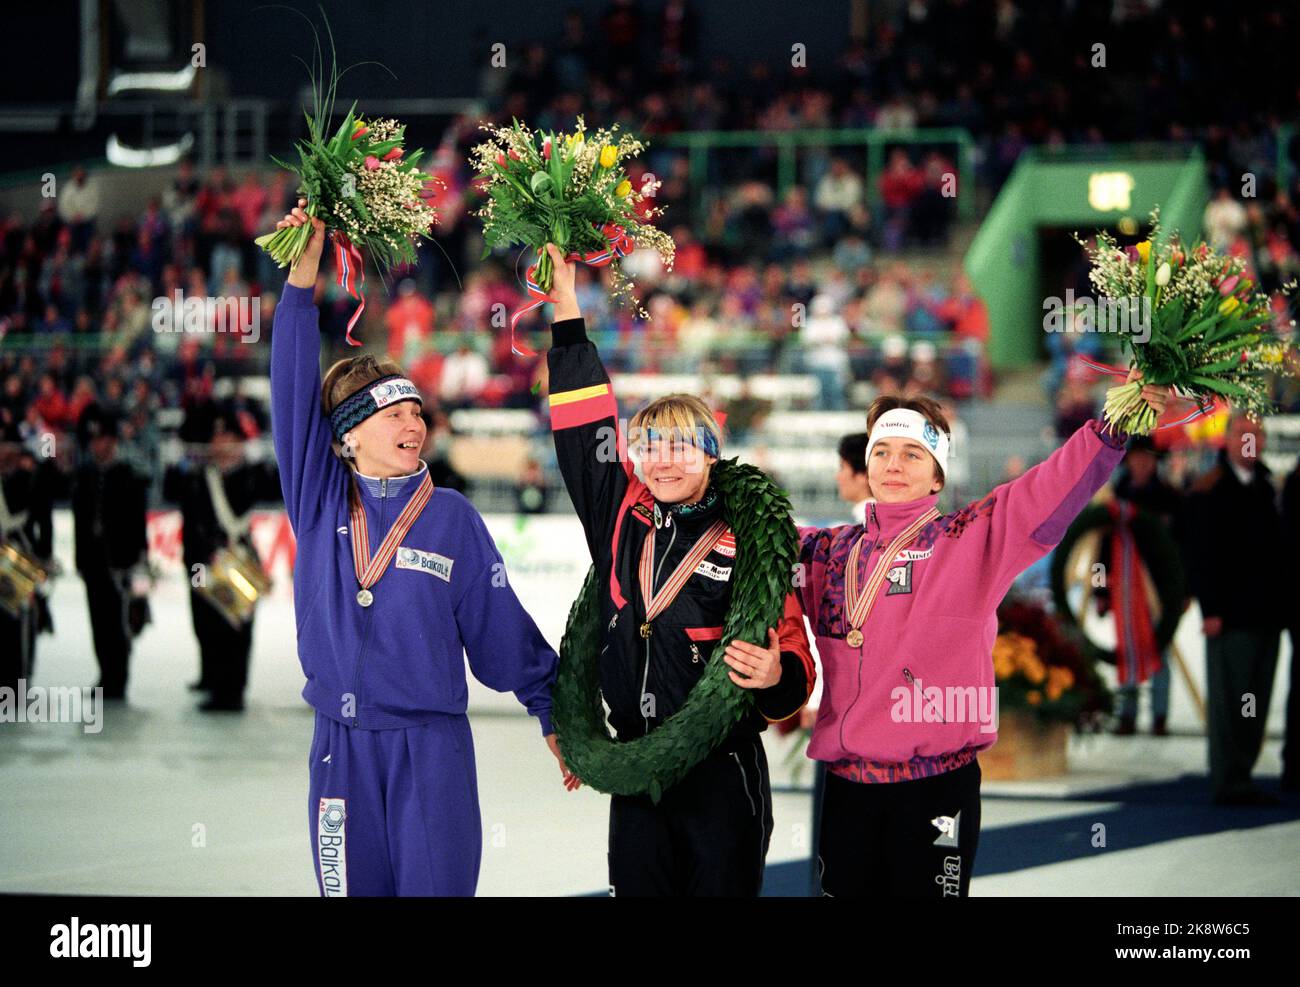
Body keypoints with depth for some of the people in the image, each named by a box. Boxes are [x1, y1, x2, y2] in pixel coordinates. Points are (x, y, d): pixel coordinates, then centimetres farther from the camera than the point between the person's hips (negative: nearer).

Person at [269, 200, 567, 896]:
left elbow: (502, 628, 8)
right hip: (342, 745, 2)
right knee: (353, 889, 5)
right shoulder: (318, 503, 5)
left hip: (433, 745, -1)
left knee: (435, 888, -6)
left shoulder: (453, 518, 3)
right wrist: (303, 269, -6)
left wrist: (554, 714, 10)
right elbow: (293, 393, 0)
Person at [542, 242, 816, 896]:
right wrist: (565, 306, 11)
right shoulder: (622, 518, 6)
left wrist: (777, 677, -31)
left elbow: (793, 651, -7)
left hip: (722, 775, -4)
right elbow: (584, 427, 12)